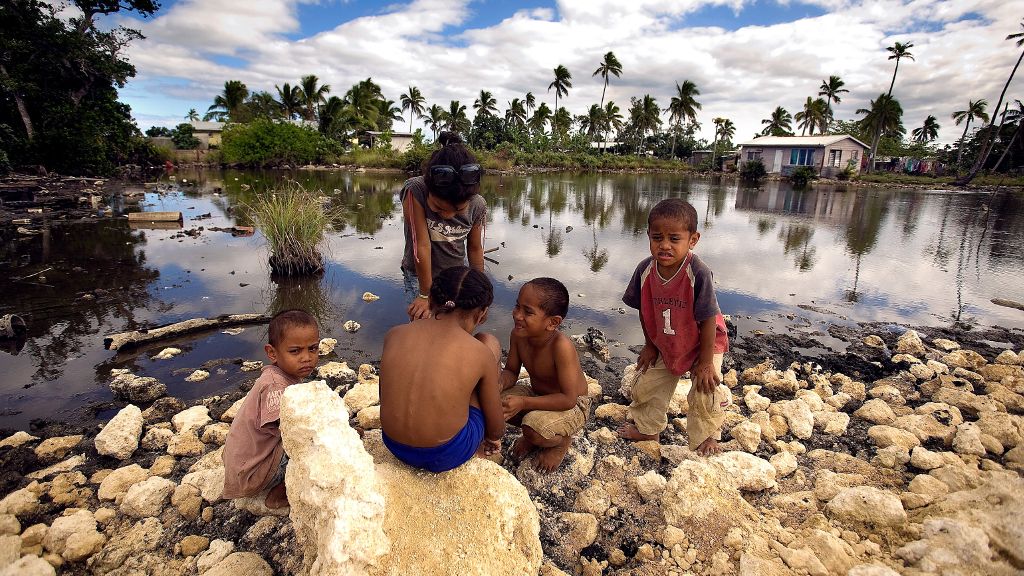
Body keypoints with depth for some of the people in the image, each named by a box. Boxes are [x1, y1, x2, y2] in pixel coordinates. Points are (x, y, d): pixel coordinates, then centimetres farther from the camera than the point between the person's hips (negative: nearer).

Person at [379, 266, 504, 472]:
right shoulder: (481, 354, -15)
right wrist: (493, 438, 24)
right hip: (448, 456, -4)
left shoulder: (394, 335, -7)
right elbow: (496, 427, -1)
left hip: (395, 447, 4)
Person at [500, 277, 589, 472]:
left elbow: (568, 399, -32)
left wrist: (524, 403, -37)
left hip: (573, 406, -6)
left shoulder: (561, 347, -36)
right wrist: (499, 384, -26)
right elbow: (511, 372, -2)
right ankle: (532, 434, 14)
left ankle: (562, 440, 6)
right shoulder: (518, 334, -17)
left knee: (534, 428, -33)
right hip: (537, 394, 6)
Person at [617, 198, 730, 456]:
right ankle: (646, 428, 36)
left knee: (705, 394, -9)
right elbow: (644, 311, -5)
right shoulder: (645, 270, -20)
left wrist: (706, 363, -19)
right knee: (645, 387, 10)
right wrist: (650, 346, 3)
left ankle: (706, 438, 21)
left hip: (703, 344, -4)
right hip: (665, 346, 4)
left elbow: (708, 319, -26)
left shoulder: (698, 273, -33)